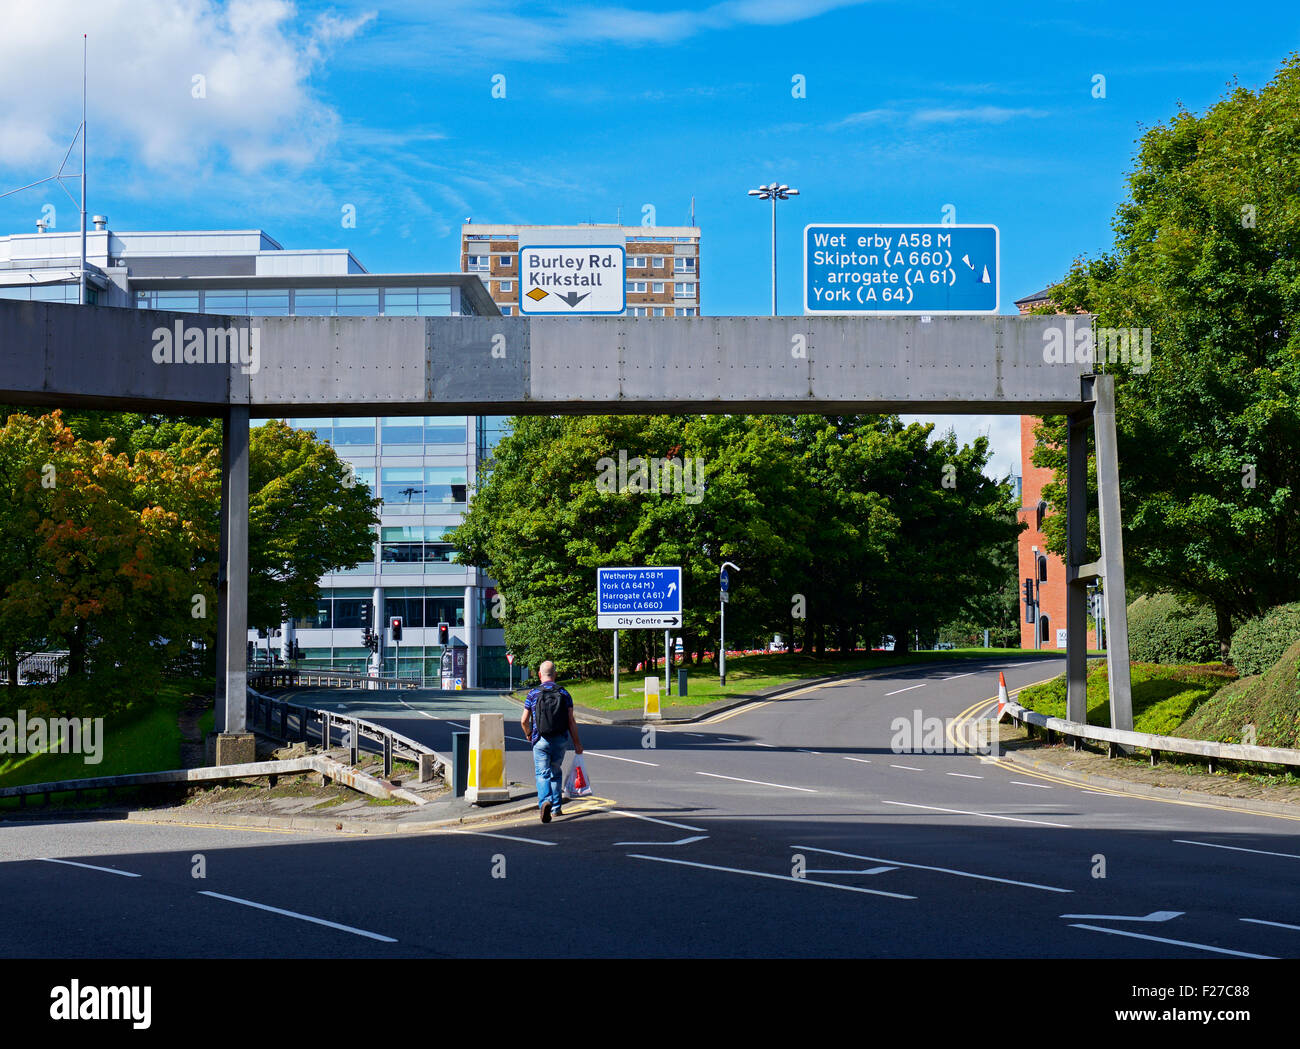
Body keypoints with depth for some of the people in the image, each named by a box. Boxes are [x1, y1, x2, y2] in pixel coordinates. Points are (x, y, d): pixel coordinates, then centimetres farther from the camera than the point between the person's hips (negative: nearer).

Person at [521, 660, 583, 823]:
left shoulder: (533, 694, -3)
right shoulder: (564, 693, 0)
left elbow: (524, 721, 0)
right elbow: (571, 721, -3)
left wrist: (528, 735, 21)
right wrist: (577, 742, 5)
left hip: (541, 740, -2)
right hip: (560, 740, 2)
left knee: (542, 773, 0)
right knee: (556, 773, 17)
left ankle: (545, 801, -26)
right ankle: (556, 807, 21)